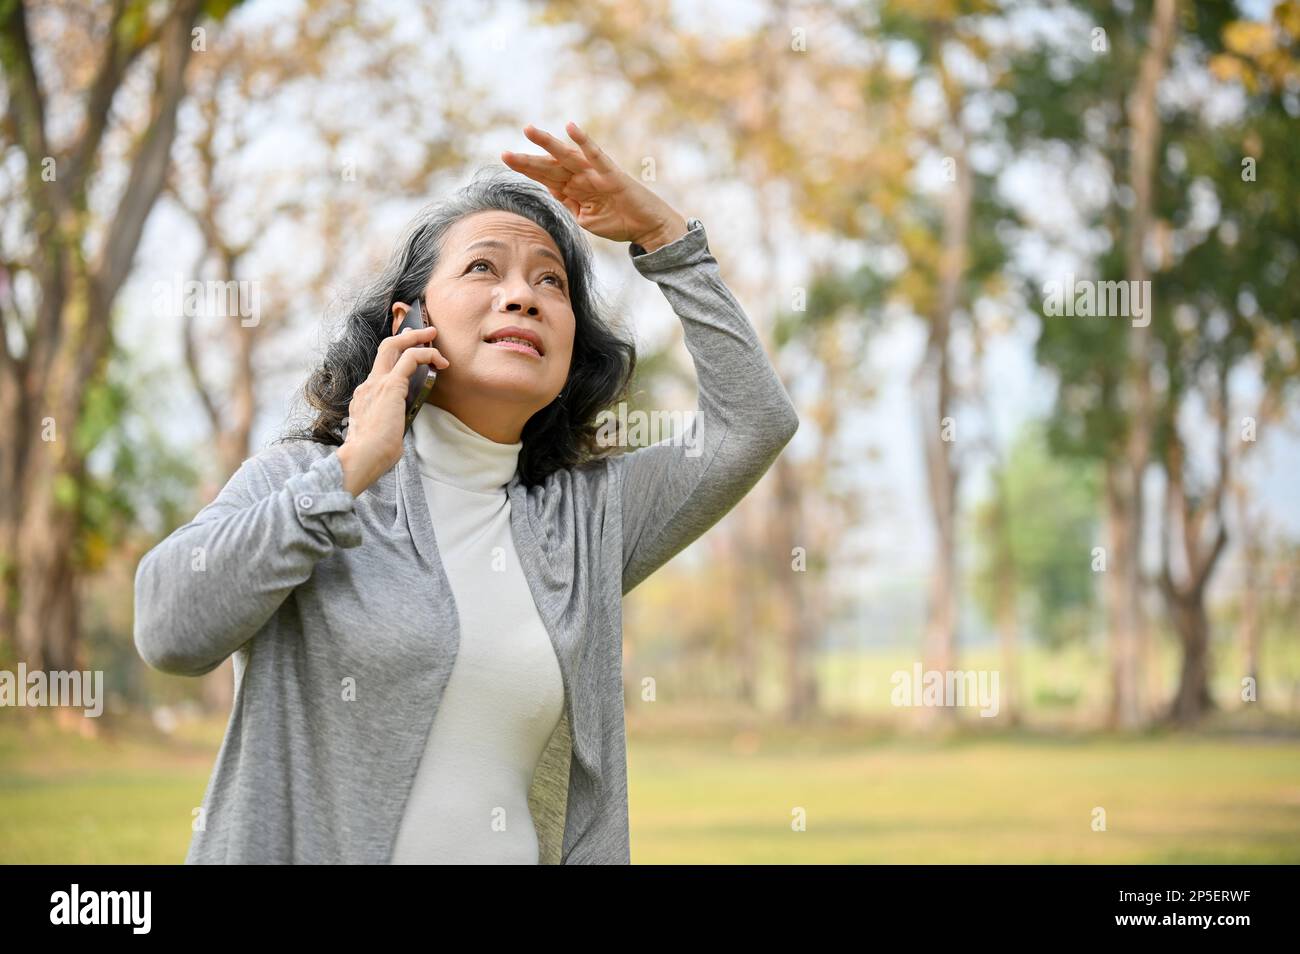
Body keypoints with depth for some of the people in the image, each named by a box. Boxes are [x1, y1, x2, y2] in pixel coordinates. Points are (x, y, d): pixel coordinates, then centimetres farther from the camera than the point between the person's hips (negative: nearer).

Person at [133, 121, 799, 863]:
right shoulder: (296, 479, 1)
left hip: (517, 848, 2)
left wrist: (663, 233, 5)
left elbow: (754, 421, 6)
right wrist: (353, 468, -10)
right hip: (296, 845, -2)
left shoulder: (589, 515, 11)